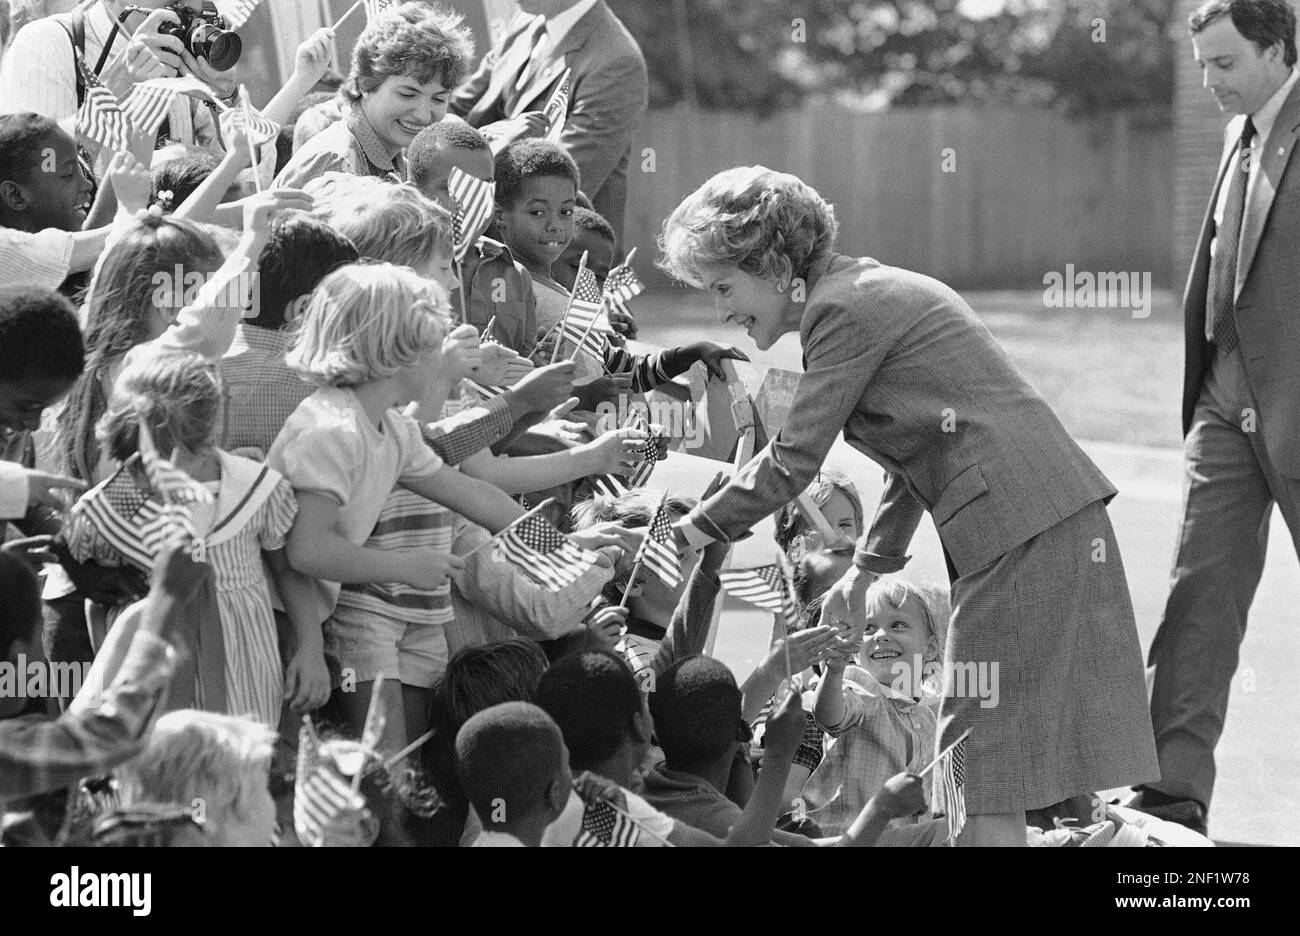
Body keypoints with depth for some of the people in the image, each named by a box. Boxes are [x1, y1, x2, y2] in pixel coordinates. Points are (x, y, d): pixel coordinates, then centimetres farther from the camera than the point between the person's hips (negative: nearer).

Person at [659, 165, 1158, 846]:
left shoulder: (844, 310, -9)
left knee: (985, 774, -7)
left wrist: (692, 531, -2)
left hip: (1018, 526, -10)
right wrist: (869, 566, 24)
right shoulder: (869, 291, 20)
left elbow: (793, 461, -10)